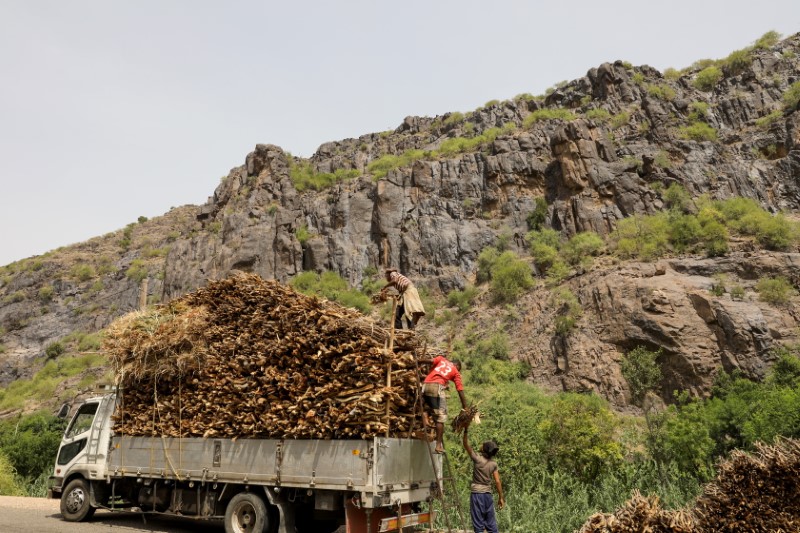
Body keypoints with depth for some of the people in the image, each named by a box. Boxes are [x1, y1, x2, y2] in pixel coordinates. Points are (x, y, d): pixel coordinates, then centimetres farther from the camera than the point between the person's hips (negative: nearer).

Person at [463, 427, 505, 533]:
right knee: (491, 524, 13)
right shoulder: (493, 464, -1)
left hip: (476, 494, -4)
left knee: (478, 524, 0)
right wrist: (501, 497, 7)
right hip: (488, 494, 4)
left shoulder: (478, 459, -13)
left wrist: (466, 431, -10)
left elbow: (466, 445, -10)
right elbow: (497, 482, -1)